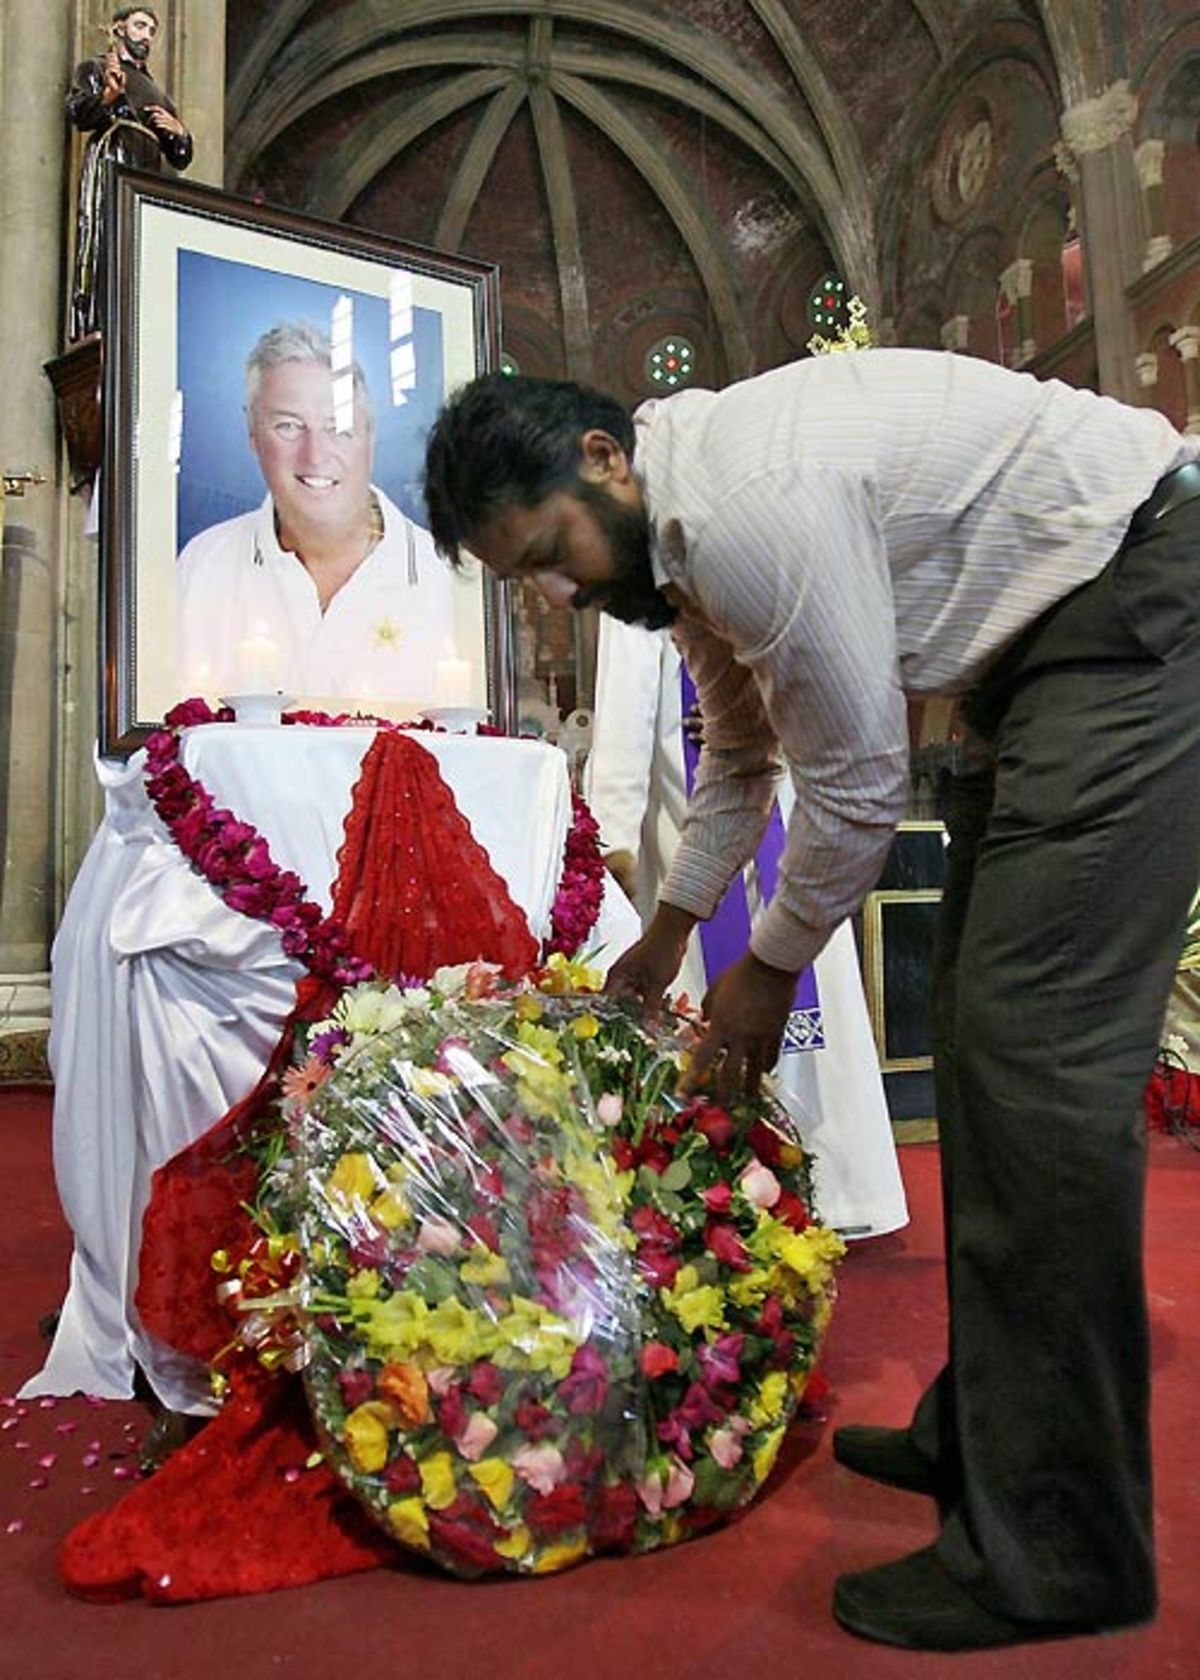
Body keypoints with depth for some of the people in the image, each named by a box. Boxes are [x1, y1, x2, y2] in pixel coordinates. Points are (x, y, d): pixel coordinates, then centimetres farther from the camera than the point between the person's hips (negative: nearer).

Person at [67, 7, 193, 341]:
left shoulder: (157, 93, 33)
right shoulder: (94, 69, 18)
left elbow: (180, 159, 26)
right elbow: (77, 113, -1)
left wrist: (178, 132, 4)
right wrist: (109, 95, -20)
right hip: (110, 165, -5)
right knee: (103, 250, -19)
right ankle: (91, 331, -28)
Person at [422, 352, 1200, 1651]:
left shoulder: (750, 501, -26)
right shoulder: (678, 529, 5)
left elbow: (858, 780, -21)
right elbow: (742, 750, 17)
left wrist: (771, 968, -6)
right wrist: (669, 929, 25)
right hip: (1041, 642, 10)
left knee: (1037, 1048, -17)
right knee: (983, 1025, 8)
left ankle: (1052, 1552, -3)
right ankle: (979, 1437, 21)